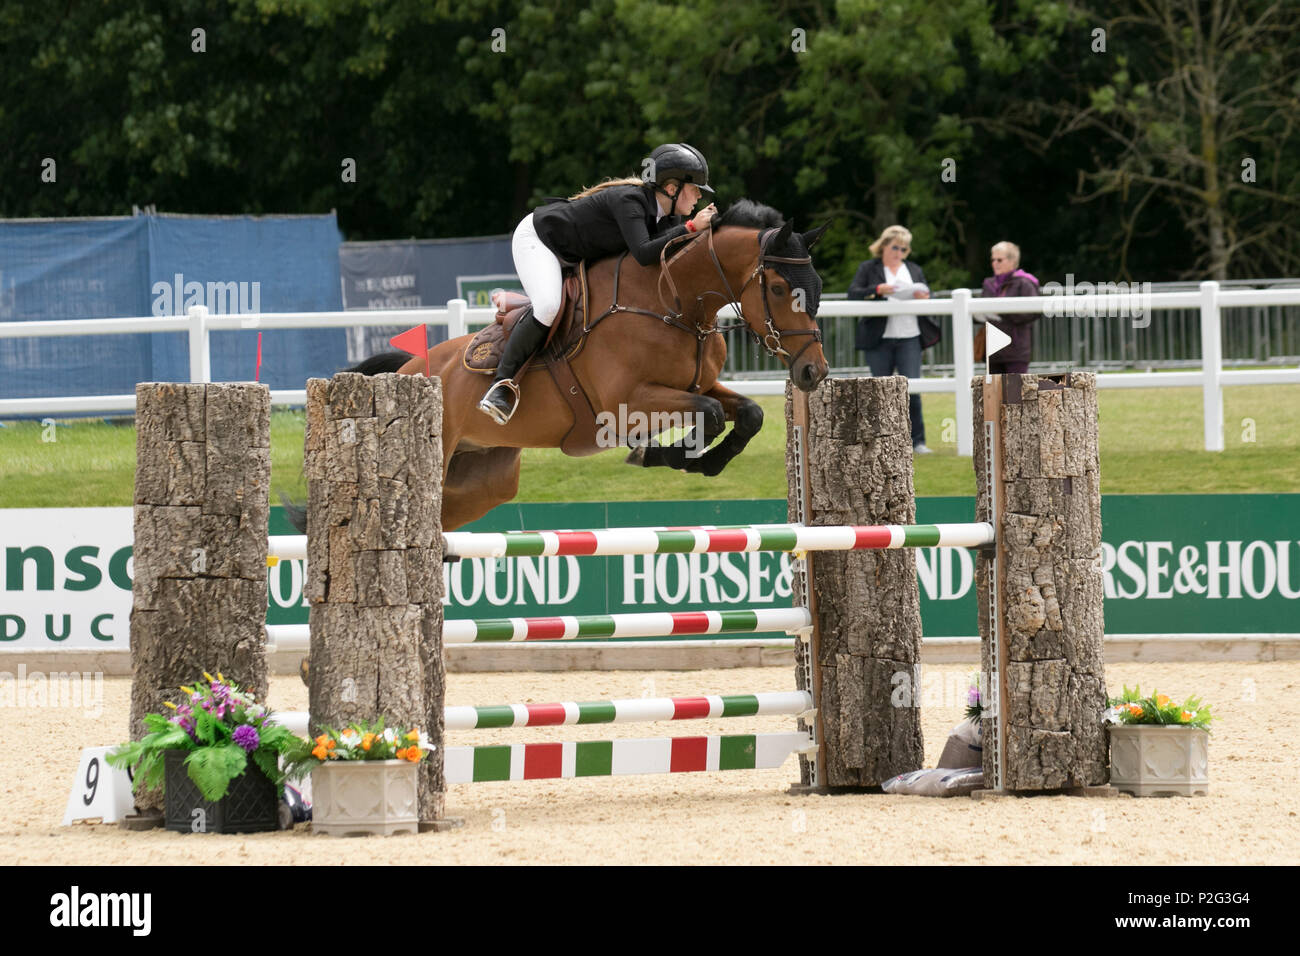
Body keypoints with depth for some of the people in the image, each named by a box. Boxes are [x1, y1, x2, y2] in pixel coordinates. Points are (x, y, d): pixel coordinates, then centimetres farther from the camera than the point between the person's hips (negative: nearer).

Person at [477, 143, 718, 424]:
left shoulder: (669, 217, -6)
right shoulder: (630, 200, -32)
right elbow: (643, 253, -44)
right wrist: (691, 227, -40)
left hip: (576, 257, 9)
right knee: (547, 306, -31)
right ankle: (501, 383, -24)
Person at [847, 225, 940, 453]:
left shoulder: (914, 270, 16)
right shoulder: (868, 269, 7)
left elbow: (927, 298, 13)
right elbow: (853, 293, -6)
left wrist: (923, 297, -11)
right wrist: (878, 289, -21)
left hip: (909, 338, 1)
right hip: (879, 340, -1)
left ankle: (917, 441, -4)